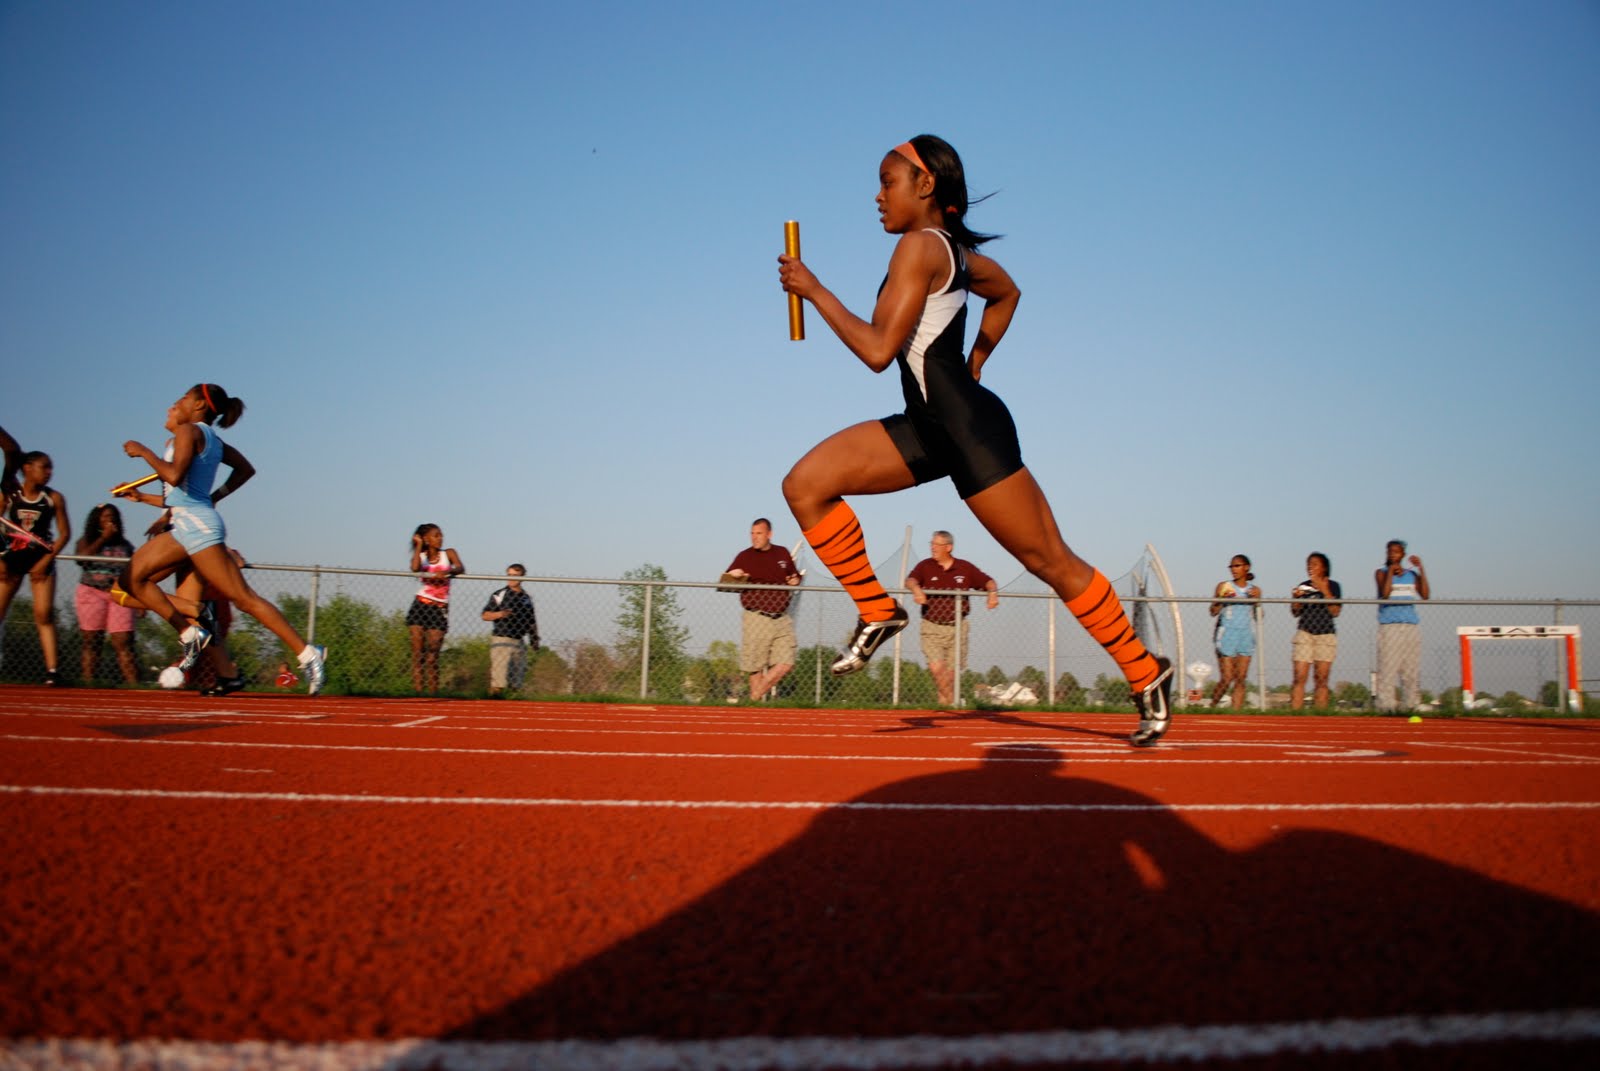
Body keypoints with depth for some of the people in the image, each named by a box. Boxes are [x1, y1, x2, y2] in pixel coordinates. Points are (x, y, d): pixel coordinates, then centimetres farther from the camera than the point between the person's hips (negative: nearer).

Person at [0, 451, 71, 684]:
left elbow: (65, 533, 0)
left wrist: (46, 560, -8)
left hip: (41, 560, -1)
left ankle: (52, 670, -14)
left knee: (44, 614, -11)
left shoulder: (54, 498, 0)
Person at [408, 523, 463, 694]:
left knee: (432, 655, -6)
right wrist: (419, 545, -7)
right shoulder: (421, 556, 8)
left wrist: (447, 572, -32)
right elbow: (415, 568, -16)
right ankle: (417, 691, -6)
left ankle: (433, 692, -3)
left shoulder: (448, 553, 7)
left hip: (440, 608, -1)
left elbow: (460, 568, -13)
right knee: (417, 652, -5)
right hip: (421, 605, 1)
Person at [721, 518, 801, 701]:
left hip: (782, 620, 3)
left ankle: (755, 697, 5)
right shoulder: (744, 557, 3)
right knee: (756, 666, -2)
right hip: (756, 620, -3)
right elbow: (724, 584, 3)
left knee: (786, 663, -6)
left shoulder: (783, 553, 12)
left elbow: (795, 575, 28)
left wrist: (795, 580, 4)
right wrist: (732, 576, -19)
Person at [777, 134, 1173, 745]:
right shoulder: (952, 249, 13)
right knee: (805, 486, -1)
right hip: (930, 429, 10)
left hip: (969, 429, -10)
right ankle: (877, 612, 8)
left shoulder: (920, 246, -15)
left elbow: (878, 350, -22)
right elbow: (1006, 292, 32)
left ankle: (1146, 675, 13)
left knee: (1049, 560, -1)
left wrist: (812, 289, -13)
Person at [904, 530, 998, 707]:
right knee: (936, 667, -18)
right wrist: (916, 589, -37)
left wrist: (993, 592, -11)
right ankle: (951, 701, -5)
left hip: (957, 628, 1)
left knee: (951, 671, 4)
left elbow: (988, 581, 10)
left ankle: (945, 702, 24)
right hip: (932, 628, -1)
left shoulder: (965, 568, 5)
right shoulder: (925, 566, 3)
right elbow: (910, 580, -14)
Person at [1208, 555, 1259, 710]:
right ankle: (1212, 707, 11)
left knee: (1241, 679, -1)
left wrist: (1256, 600, -2)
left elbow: (1258, 617, 14)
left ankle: (1237, 711, 1)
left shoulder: (1254, 590, 11)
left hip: (1246, 635, 3)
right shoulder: (1224, 587, 3)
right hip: (1227, 634, -3)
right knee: (1226, 679, -6)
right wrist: (1221, 599, -17)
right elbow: (1213, 612, 1)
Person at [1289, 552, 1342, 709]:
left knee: (1322, 679, -3)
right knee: (1299, 677, -9)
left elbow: (1335, 612, -5)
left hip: (1326, 634, -1)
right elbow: (1295, 612, 11)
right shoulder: (1303, 586, 11)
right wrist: (1296, 597, -7)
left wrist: (1325, 591, -12)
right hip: (1305, 633, 1)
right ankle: (1295, 711, -13)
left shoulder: (1333, 586, 5)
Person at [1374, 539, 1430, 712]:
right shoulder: (1381, 573, 7)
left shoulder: (1412, 574, 16)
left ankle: (1410, 704, 1)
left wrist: (1421, 569, -1)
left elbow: (1425, 594, 1)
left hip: (1411, 625, 4)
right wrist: (1391, 571, -7)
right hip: (1389, 626, -4)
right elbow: (1385, 593, -10)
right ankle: (1385, 705, -12)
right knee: (1387, 667, -10)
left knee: (1412, 669, -1)